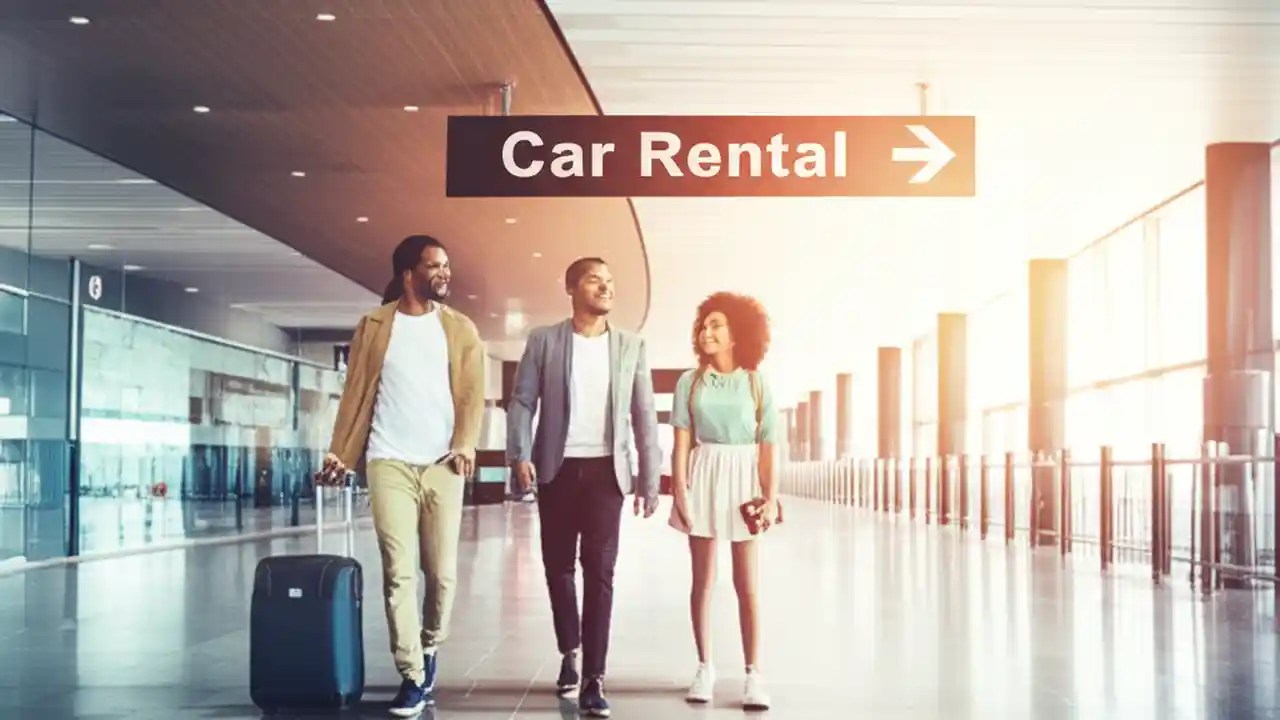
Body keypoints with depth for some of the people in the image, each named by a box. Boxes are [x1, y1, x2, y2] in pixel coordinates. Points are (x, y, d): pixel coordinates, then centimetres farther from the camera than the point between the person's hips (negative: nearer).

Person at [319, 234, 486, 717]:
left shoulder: (461, 329, 9)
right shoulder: (373, 326, 8)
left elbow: (471, 394, 3)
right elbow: (356, 392, 7)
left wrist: (466, 444, -13)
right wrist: (340, 451, -2)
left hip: (441, 463, 1)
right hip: (388, 462, -1)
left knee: (441, 572, 3)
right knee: (399, 572, -6)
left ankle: (429, 650, 29)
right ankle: (413, 677, 1)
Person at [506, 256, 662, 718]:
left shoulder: (630, 346, 6)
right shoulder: (544, 341, 2)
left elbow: (644, 416, 6)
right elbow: (522, 401, 0)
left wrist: (650, 479, 2)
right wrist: (520, 455, -14)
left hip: (606, 471, 0)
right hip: (557, 469, 0)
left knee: (600, 572, -4)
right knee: (558, 566, 9)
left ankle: (593, 679, -2)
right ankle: (569, 652, 32)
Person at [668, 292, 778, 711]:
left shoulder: (757, 384, 2)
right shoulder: (690, 382, 3)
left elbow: (767, 448, 0)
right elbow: (682, 441, -1)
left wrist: (771, 498, -6)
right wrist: (679, 489, -10)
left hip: (744, 480, -1)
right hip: (704, 478, 1)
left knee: (747, 584, 0)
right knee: (703, 580, 6)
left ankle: (754, 674, 2)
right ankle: (705, 668, 16)